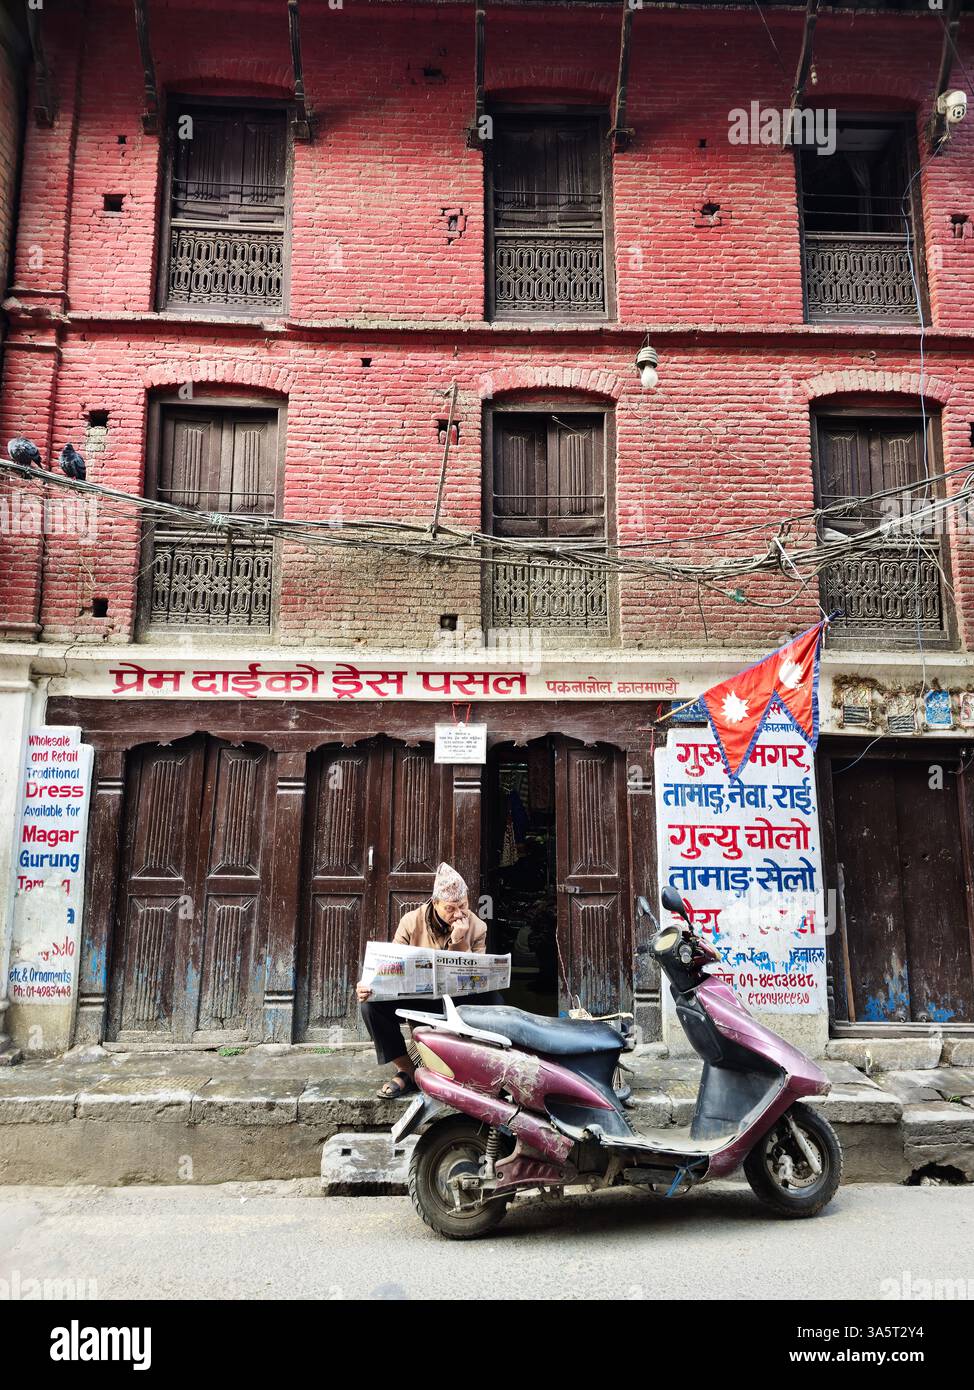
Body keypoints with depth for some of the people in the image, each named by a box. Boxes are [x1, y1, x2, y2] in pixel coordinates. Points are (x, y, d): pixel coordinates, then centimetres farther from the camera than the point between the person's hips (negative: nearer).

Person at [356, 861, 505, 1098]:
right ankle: (407, 1071, -9)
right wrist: (369, 985, -28)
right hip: (417, 998, 1)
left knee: (493, 1000, -32)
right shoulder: (412, 922, -6)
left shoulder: (476, 927, -5)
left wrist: (459, 942, -24)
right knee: (371, 1005, -27)